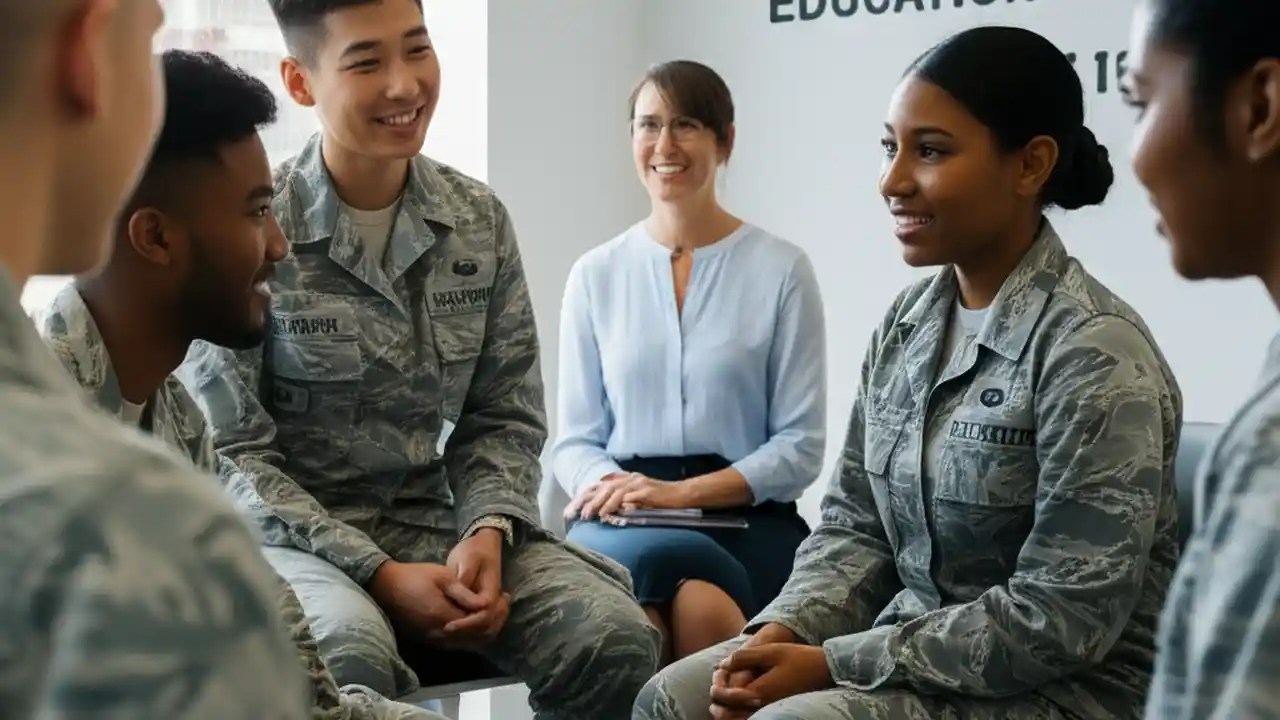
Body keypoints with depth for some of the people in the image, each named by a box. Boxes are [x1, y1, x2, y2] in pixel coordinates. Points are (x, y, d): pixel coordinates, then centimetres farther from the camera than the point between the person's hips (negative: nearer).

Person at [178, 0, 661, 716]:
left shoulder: (482, 221, 4)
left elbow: (504, 418, 7)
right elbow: (228, 456, -9)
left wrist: (486, 531, -13)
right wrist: (378, 573, -17)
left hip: (435, 528, 4)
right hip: (292, 539, -4)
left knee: (616, 637, -21)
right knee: (351, 658, -38)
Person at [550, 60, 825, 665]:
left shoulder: (781, 268, 3)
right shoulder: (596, 274, 12)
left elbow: (800, 447, 1)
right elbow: (575, 439, 12)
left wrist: (682, 492, -12)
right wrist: (611, 485, -11)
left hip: (745, 517, -1)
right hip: (621, 523, 1)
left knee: (701, 604, -35)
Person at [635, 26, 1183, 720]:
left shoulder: (1094, 353, -20)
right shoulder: (908, 321, 4)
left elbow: (1063, 620, -23)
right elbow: (856, 523, 10)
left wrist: (833, 664, -21)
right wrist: (784, 632, -10)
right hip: (913, 649, 7)